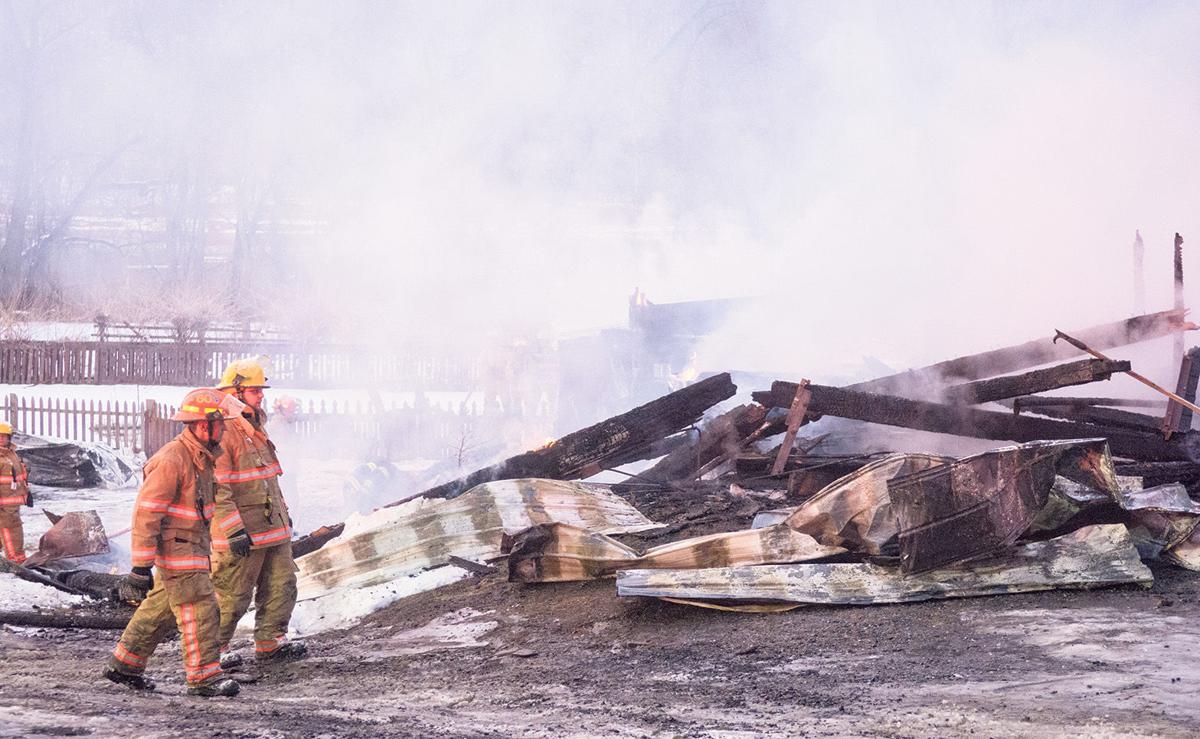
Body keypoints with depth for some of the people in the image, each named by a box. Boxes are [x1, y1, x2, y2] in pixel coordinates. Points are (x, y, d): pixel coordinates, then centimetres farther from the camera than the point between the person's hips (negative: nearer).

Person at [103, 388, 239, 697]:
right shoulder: (172, 460, -22)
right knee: (200, 611, -8)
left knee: (160, 609, 15)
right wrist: (141, 566, -22)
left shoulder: (201, 457, 9)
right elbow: (146, 513, -22)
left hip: (193, 544, 10)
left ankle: (125, 665, 24)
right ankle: (204, 676, -4)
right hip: (176, 548, -10)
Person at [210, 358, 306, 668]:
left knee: (281, 585, 11)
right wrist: (234, 531, -24)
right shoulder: (221, 433, -17)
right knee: (232, 594, -2)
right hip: (242, 533, -9)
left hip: (273, 526, 9)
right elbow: (216, 489, -21)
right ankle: (214, 648, 10)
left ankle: (270, 642, 22)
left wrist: (283, 512, 26)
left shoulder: (255, 428, 15)